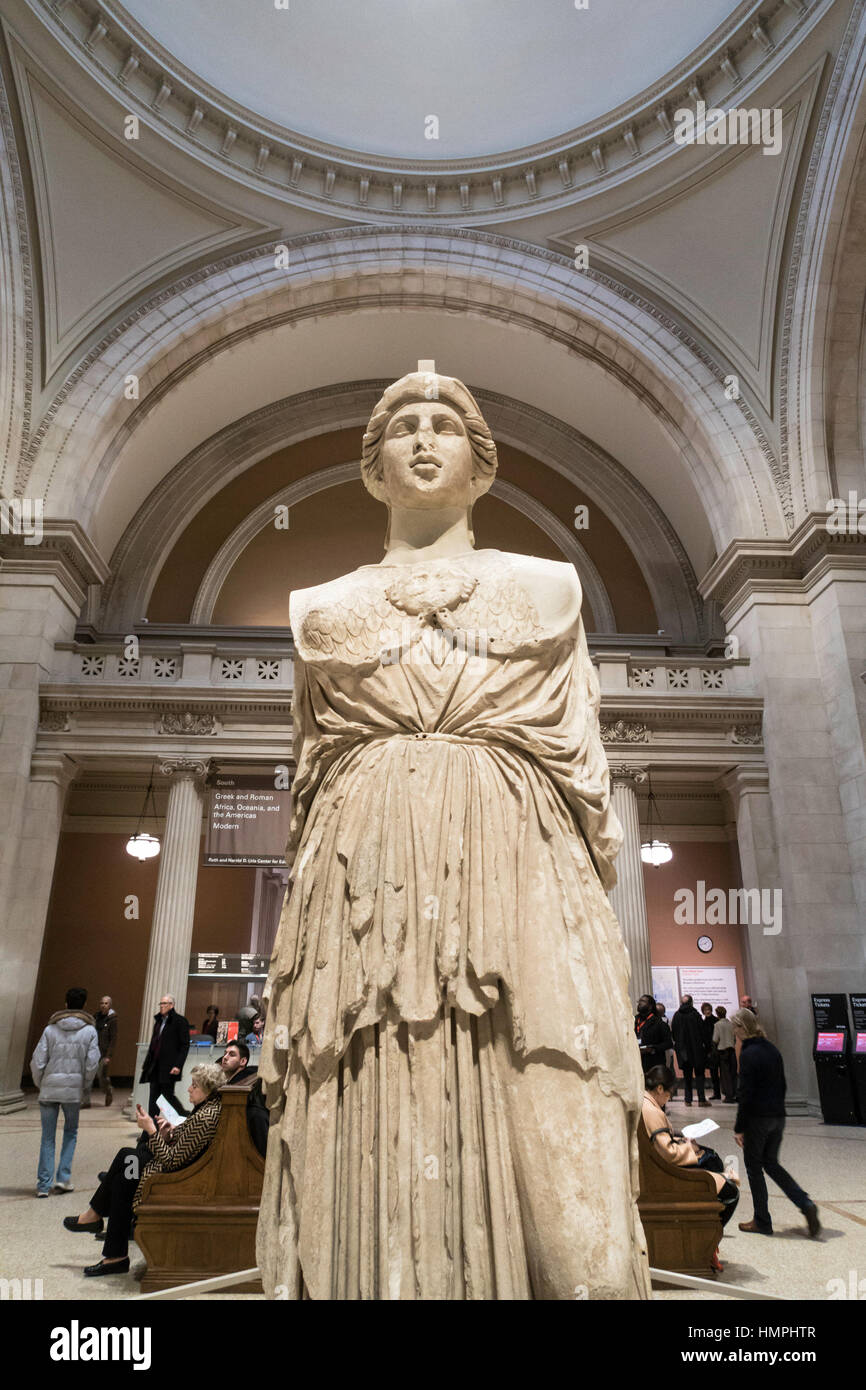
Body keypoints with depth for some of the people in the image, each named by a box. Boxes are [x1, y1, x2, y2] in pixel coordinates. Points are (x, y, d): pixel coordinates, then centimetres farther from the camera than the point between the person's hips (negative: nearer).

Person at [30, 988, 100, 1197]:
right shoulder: (89, 1031, -2)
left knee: (48, 1137, 9)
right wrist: (85, 1087, 9)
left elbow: (37, 1062, -4)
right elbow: (92, 1064, -6)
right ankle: (64, 1177, 10)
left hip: (49, 1089, 1)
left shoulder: (50, 1029, 0)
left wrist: (40, 1085, 12)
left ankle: (44, 1184, 9)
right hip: (73, 1089, -1)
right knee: (71, 1132, 17)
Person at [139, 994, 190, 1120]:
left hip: (168, 1066, -7)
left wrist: (178, 1065, -17)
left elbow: (185, 1046, -11)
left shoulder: (180, 1021, -8)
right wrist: (147, 1061, 16)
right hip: (155, 1065, 7)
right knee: (154, 1095, 5)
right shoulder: (159, 1020, 14)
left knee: (168, 1094, -2)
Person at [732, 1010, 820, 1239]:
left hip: (758, 1118, -8)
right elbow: (782, 1085, 14)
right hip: (778, 1117, 8)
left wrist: (739, 1127, -12)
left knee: (754, 1168, 8)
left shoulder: (749, 1054, -18)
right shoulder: (772, 1050, 7)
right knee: (771, 1163, 20)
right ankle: (806, 1204, 6)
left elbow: (745, 1094, -18)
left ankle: (762, 1222, 17)